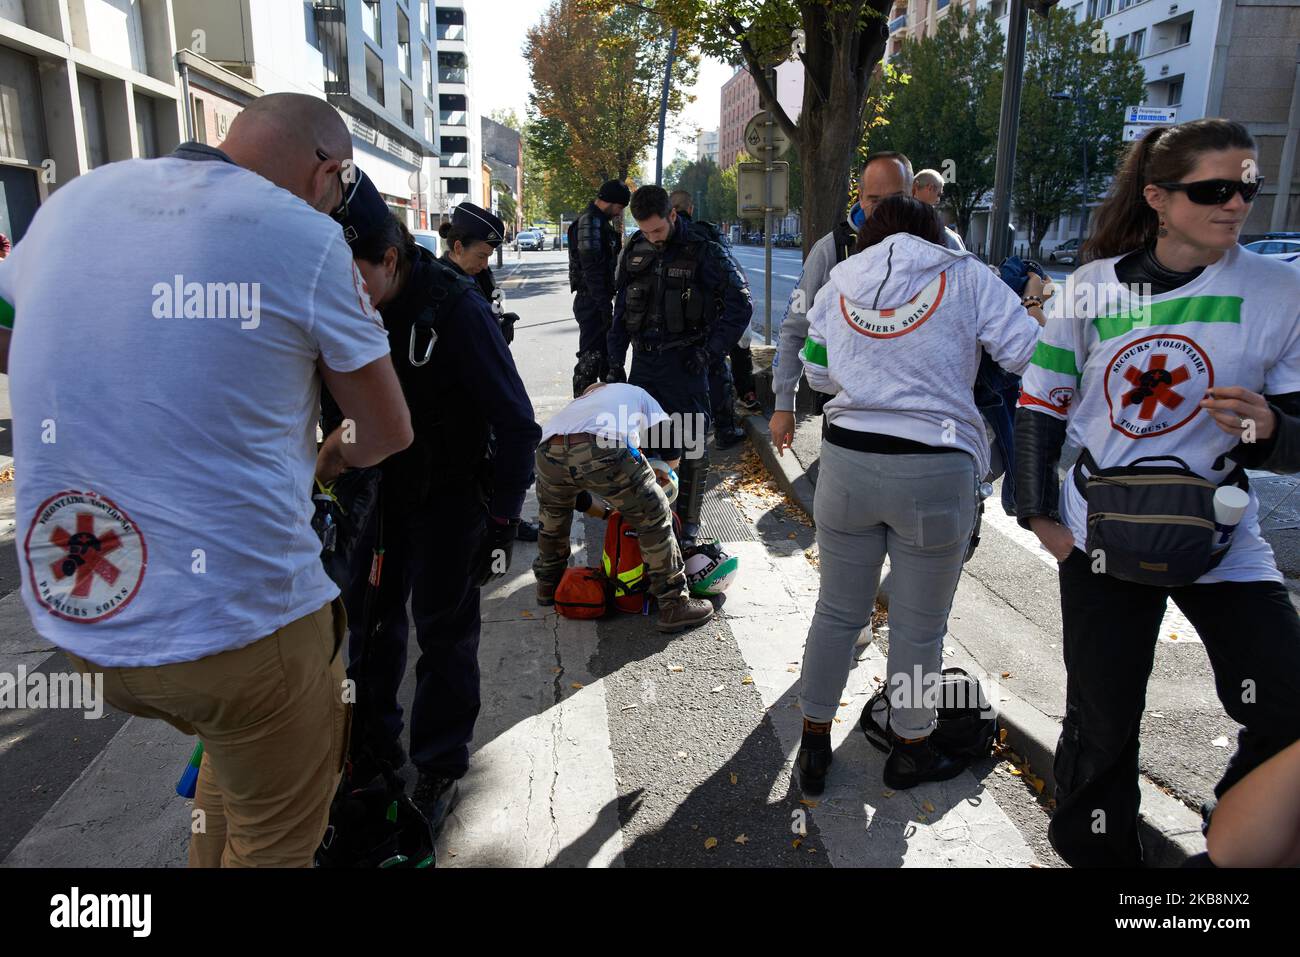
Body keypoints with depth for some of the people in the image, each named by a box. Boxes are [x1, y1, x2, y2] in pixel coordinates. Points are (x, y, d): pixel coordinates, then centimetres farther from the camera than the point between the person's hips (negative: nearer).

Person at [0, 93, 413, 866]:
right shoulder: (305, 237, -10)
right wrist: (335, 456, 19)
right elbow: (390, 431, -1)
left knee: (242, 745, 31)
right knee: (278, 840, 18)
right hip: (235, 615, -6)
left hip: (70, 611, 6)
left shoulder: (75, 200, 6)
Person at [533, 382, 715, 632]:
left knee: (553, 515, 35)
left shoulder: (578, 401, 44)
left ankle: (547, 585, 51)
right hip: (603, 450, -4)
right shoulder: (637, 394, 36)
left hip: (548, 451, 5)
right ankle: (674, 606, 17)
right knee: (654, 519, 13)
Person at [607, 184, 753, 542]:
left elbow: (741, 304, -7)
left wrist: (710, 351, -11)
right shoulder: (635, 250, 6)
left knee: (691, 444, 1)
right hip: (643, 361, 5)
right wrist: (615, 362, 10)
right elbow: (621, 308, 13)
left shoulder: (702, 251, -9)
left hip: (685, 364, -5)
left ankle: (688, 522, 14)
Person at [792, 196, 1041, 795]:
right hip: (934, 471, -3)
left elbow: (818, 374, 18)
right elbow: (1029, 354, -3)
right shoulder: (966, 278, -1)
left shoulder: (838, 287, 9)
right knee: (918, 627, 12)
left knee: (838, 611, 17)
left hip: (847, 459, 3)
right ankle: (910, 750, 31)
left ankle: (814, 745, 28)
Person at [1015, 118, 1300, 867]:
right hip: (1102, 530, -1)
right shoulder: (1094, 286, -3)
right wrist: (1040, 514, 0)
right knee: (1103, 718, 8)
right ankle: (1095, 850, 32)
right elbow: (1040, 405, 4)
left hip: (1219, 531, 1)